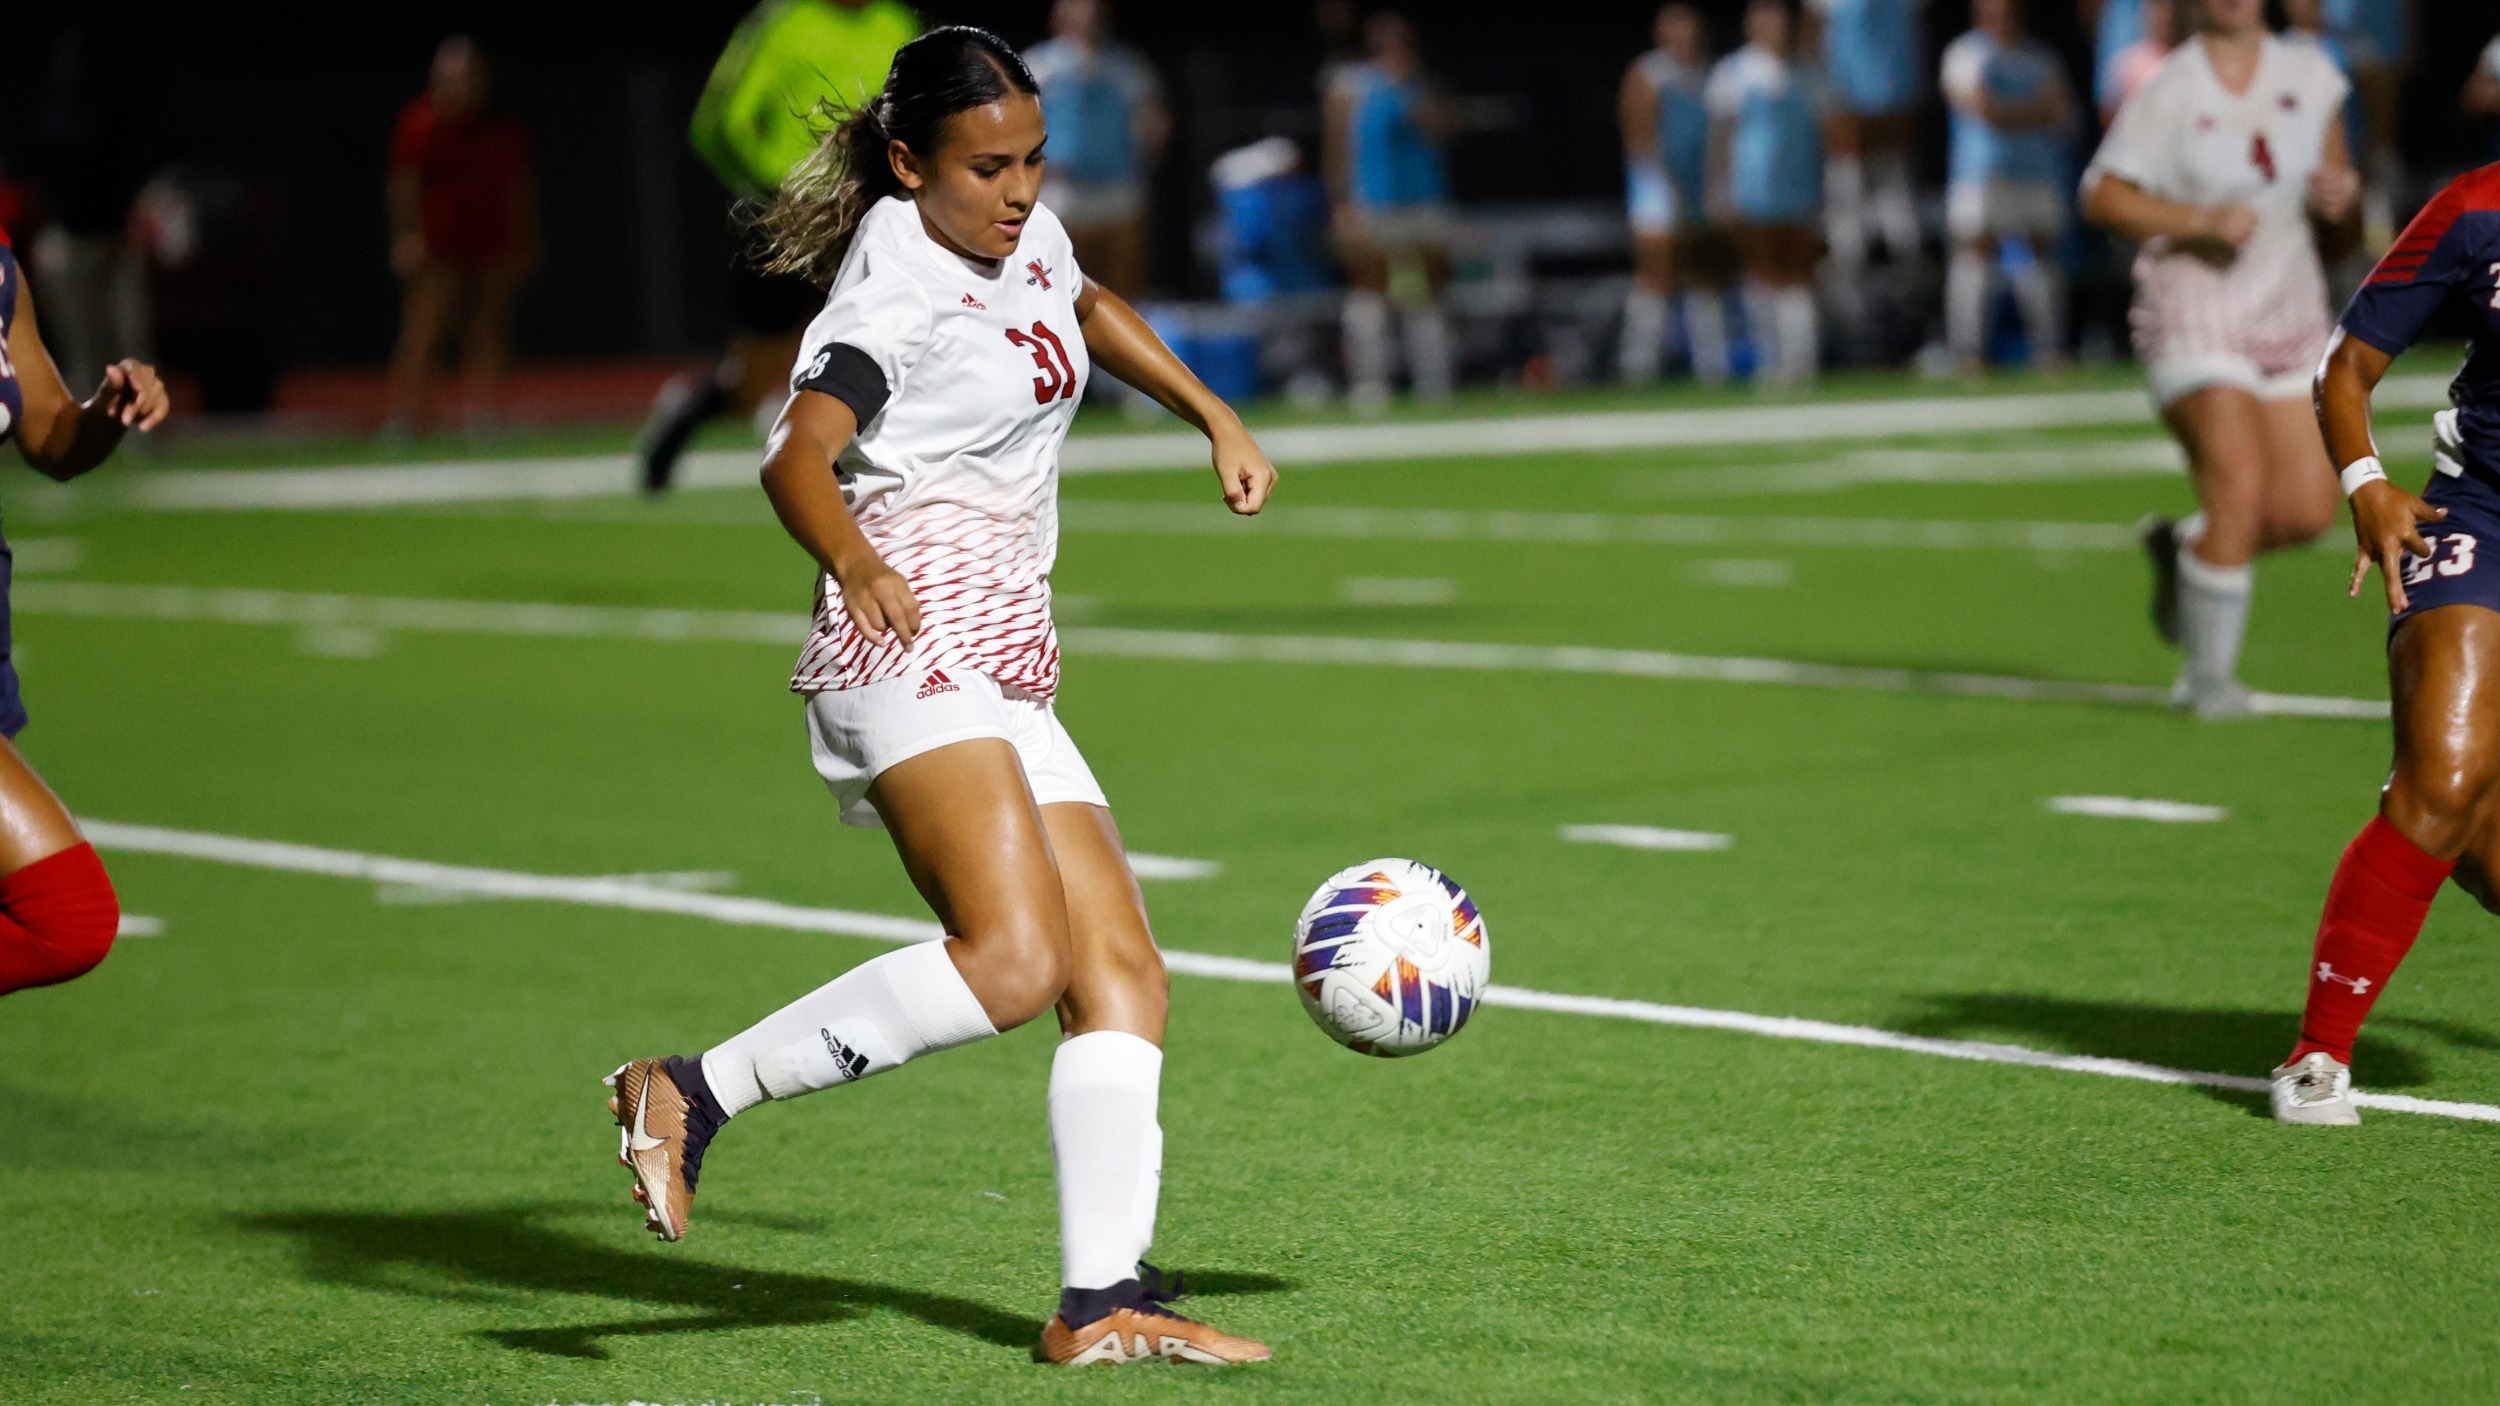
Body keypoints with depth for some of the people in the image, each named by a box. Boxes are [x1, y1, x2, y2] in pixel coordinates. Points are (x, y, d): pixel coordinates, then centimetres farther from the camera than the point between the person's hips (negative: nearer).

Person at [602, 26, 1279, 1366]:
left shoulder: (1028, 237, 16)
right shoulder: (896, 293, -11)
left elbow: (1086, 306, 41)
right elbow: (798, 457, -27)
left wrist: (1214, 418, 38)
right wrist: (857, 565, -47)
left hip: (1005, 676, 9)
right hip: (914, 641, -9)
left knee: (1124, 973, -1)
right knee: (1014, 959, -26)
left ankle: (1099, 1302, -7)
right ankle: (691, 1095, -19)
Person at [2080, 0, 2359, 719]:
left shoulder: (2310, 75, 7)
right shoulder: (2168, 90, -8)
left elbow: (2342, 231, 16)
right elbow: (2101, 196, -7)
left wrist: (2342, 196, -7)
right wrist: (2201, 221, -18)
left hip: (2290, 309, 5)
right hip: (2194, 314, -5)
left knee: (2308, 510, -3)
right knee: (2239, 489, -18)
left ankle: (2181, 548, 28)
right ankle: (2208, 678, -1)